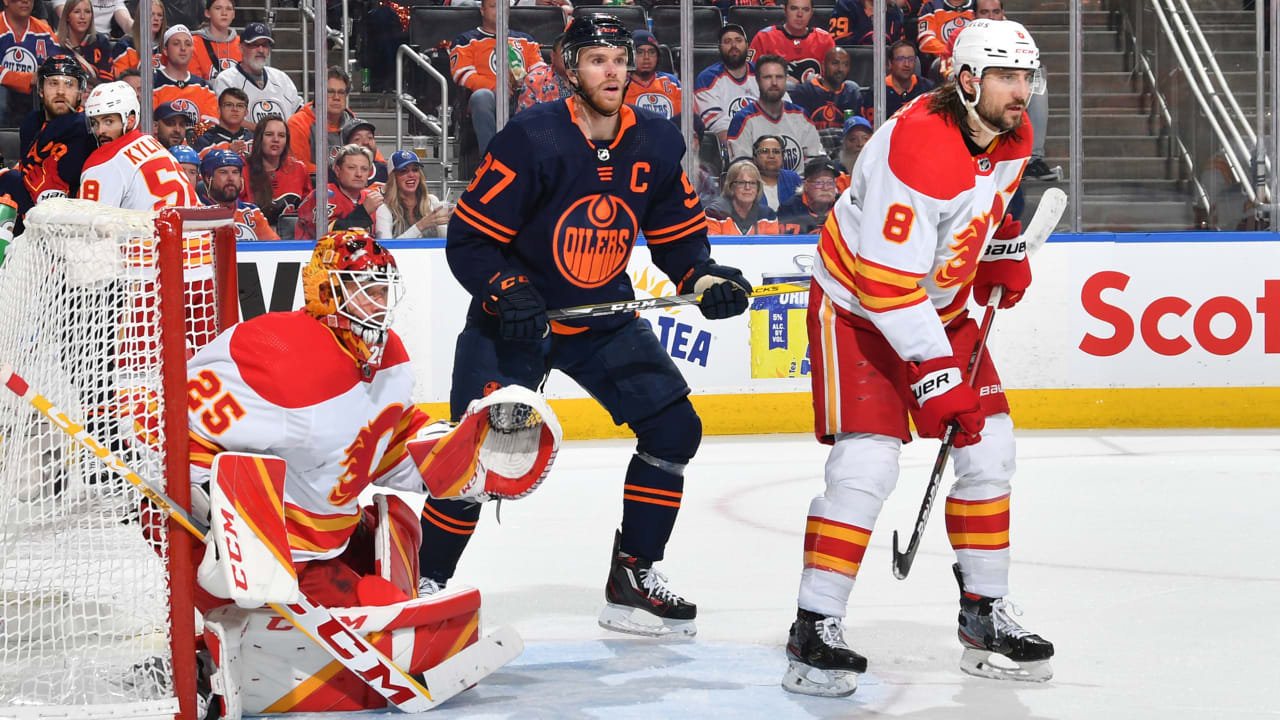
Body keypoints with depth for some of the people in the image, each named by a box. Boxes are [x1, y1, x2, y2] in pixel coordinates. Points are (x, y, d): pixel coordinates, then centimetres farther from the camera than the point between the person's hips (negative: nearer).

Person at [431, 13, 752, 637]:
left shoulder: (656, 145, -5)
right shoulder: (530, 140, -21)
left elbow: (677, 235, 7)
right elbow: (467, 240, -17)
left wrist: (706, 277, -12)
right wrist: (506, 291, -32)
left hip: (605, 319, 5)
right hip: (512, 323, -5)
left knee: (674, 428, -7)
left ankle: (633, 576, 6)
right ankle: (427, 586, 8)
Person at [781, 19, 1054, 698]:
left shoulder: (1010, 134, -5)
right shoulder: (920, 147, -32)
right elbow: (887, 281, -32)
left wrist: (1005, 251, 13)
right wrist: (933, 372, -31)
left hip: (939, 304, 9)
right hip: (856, 305, -9)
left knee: (989, 444, 4)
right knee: (867, 462, -19)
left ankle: (985, 616, 15)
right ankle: (813, 631, -13)